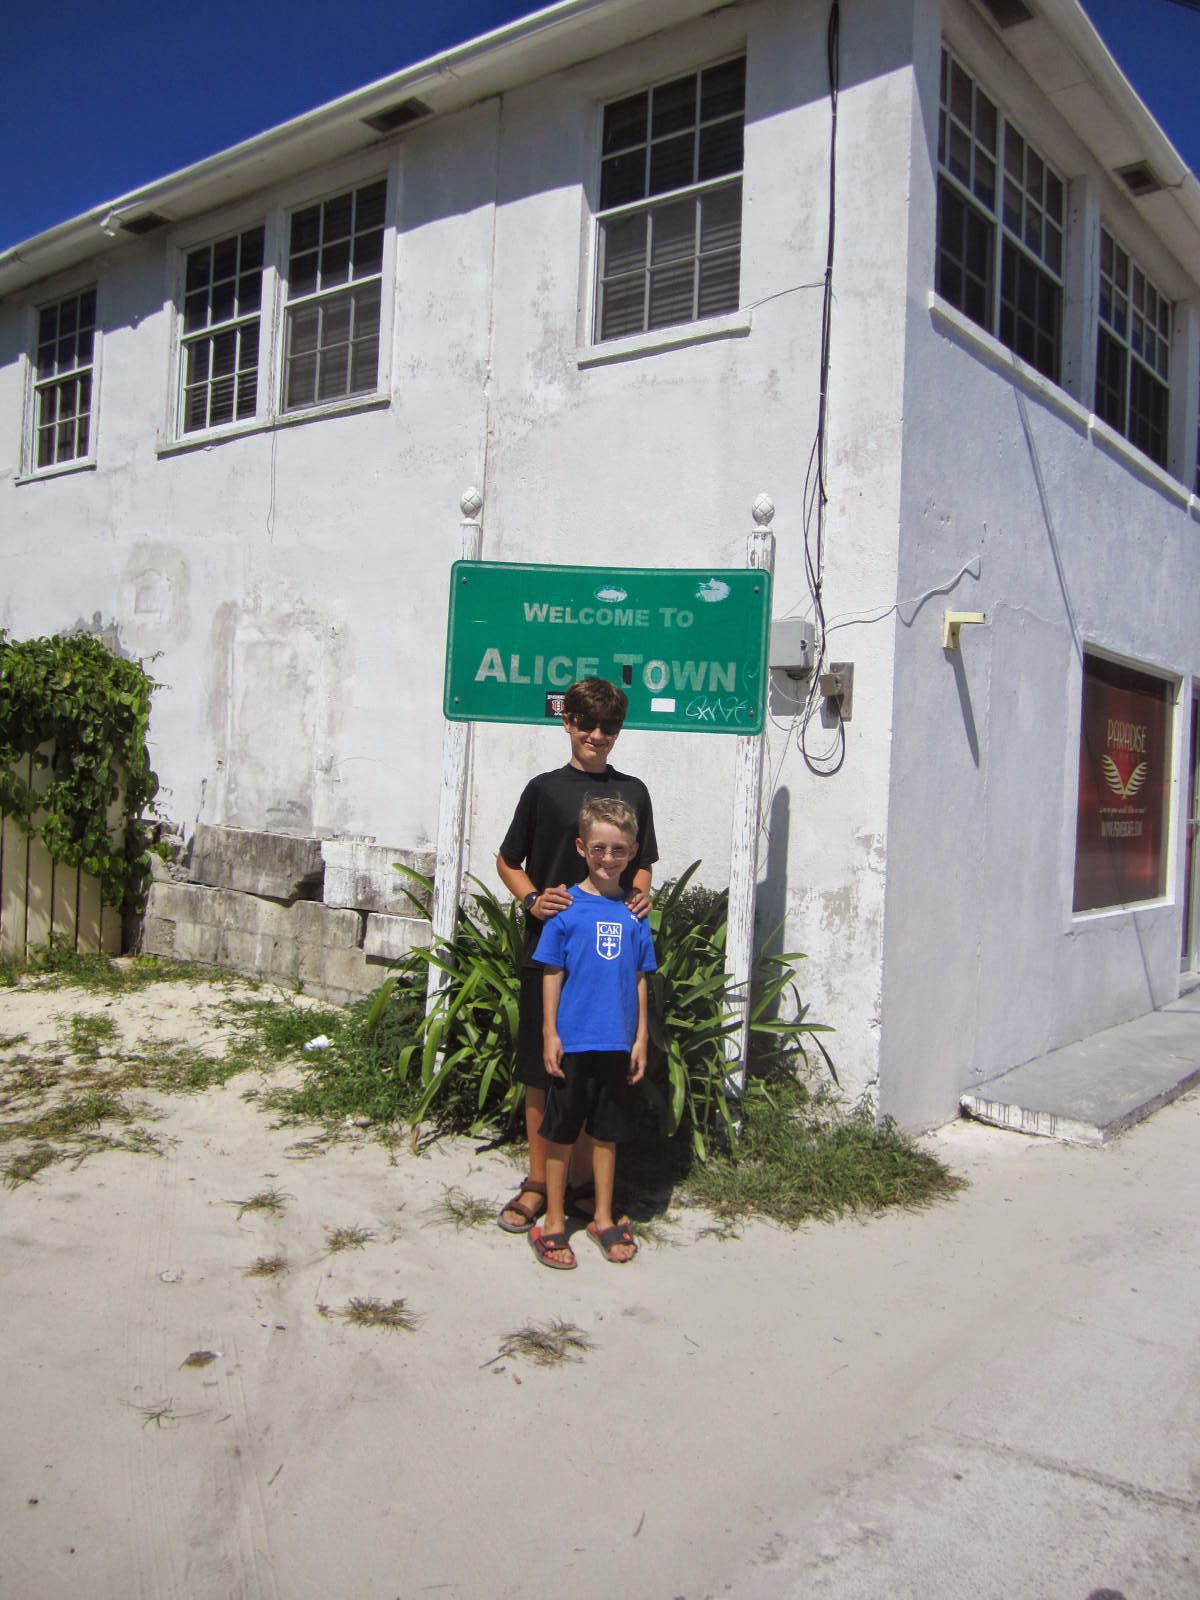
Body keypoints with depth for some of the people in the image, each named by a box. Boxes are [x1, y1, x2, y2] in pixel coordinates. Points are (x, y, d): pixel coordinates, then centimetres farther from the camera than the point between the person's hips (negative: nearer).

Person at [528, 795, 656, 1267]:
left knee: (607, 1133, 15)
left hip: (618, 1044, 3)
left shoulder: (633, 913, 4)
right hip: (573, 1041, -3)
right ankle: (553, 1223, 22)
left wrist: (641, 1038, 6)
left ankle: (603, 1219, 30)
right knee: (561, 1134, 8)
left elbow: (638, 979, 8)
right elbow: (552, 975, -4)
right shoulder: (567, 908, -6)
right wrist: (550, 1034, -7)